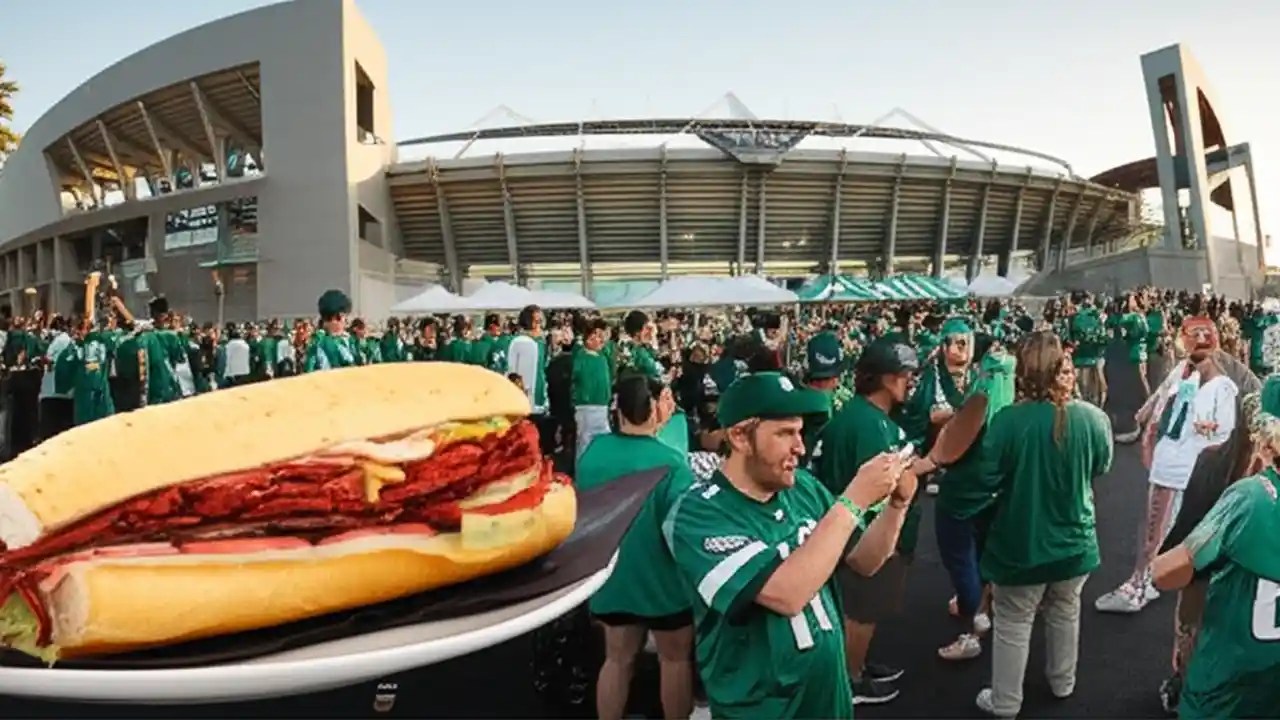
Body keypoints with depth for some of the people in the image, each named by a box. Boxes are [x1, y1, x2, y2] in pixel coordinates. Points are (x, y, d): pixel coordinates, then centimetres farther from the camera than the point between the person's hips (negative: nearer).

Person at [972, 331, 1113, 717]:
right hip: (1074, 538, 4)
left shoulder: (1008, 420, -25)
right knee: (1065, 611, 26)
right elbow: (1101, 467, 4)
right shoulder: (1091, 417, -15)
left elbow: (988, 479, -17)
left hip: (1020, 542, -3)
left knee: (1013, 623, 12)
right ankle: (1062, 682, 45)